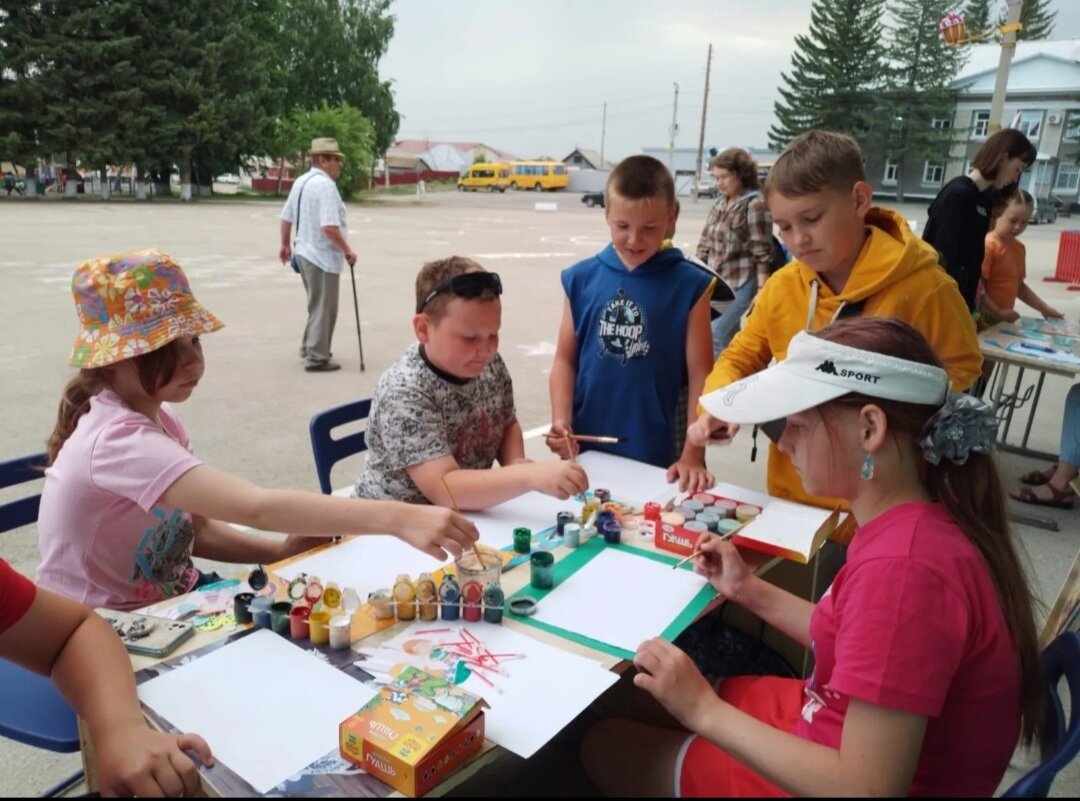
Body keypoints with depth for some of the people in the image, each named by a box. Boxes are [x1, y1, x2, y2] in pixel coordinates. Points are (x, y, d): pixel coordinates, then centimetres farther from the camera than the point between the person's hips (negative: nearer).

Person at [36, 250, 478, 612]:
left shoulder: (157, 418, 0)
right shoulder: (117, 439, -29)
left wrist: (283, 552, -12)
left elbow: (197, 528, 5)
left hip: (167, 602, 8)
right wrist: (397, 518, -48)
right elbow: (257, 507, -41)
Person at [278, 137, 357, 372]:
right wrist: (347, 250, -17)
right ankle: (317, 358, 8)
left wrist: (285, 244, 28)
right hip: (323, 256, -9)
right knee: (323, 309, 1)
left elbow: (286, 217, 16)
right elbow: (329, 227, -26)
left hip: (305, 252, 9)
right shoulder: (326, 185, -18)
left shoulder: (301, 181, 10)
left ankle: (309, 348, 34)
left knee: (317, 305, 23)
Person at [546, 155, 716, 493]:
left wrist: (693, 456, -10)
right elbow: (566, 359, 4)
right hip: (583, 448, 2)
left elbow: (700, 373, -6)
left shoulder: (688, 285, -6)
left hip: (654, 455, -2)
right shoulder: (581, 279, -1)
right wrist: (561, 422, -9)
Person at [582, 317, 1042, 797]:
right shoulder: (918, 523, -5)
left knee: (604, 746, 7)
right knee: (646, 695, 19)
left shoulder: (902, 566, -34)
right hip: (840, 730, 8)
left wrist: (705, 711, -24)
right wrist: (752, 592, 1)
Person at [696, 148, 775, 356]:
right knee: (727, 336, 13)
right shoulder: (719, 204, 12)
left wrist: (762, 290, -16)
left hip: (742, 284, -7)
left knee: (716, 336, -12)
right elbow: (705, 245, 16)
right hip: (716, 283, 7)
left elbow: (762, 253, -13)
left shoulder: (755, 204, -9)